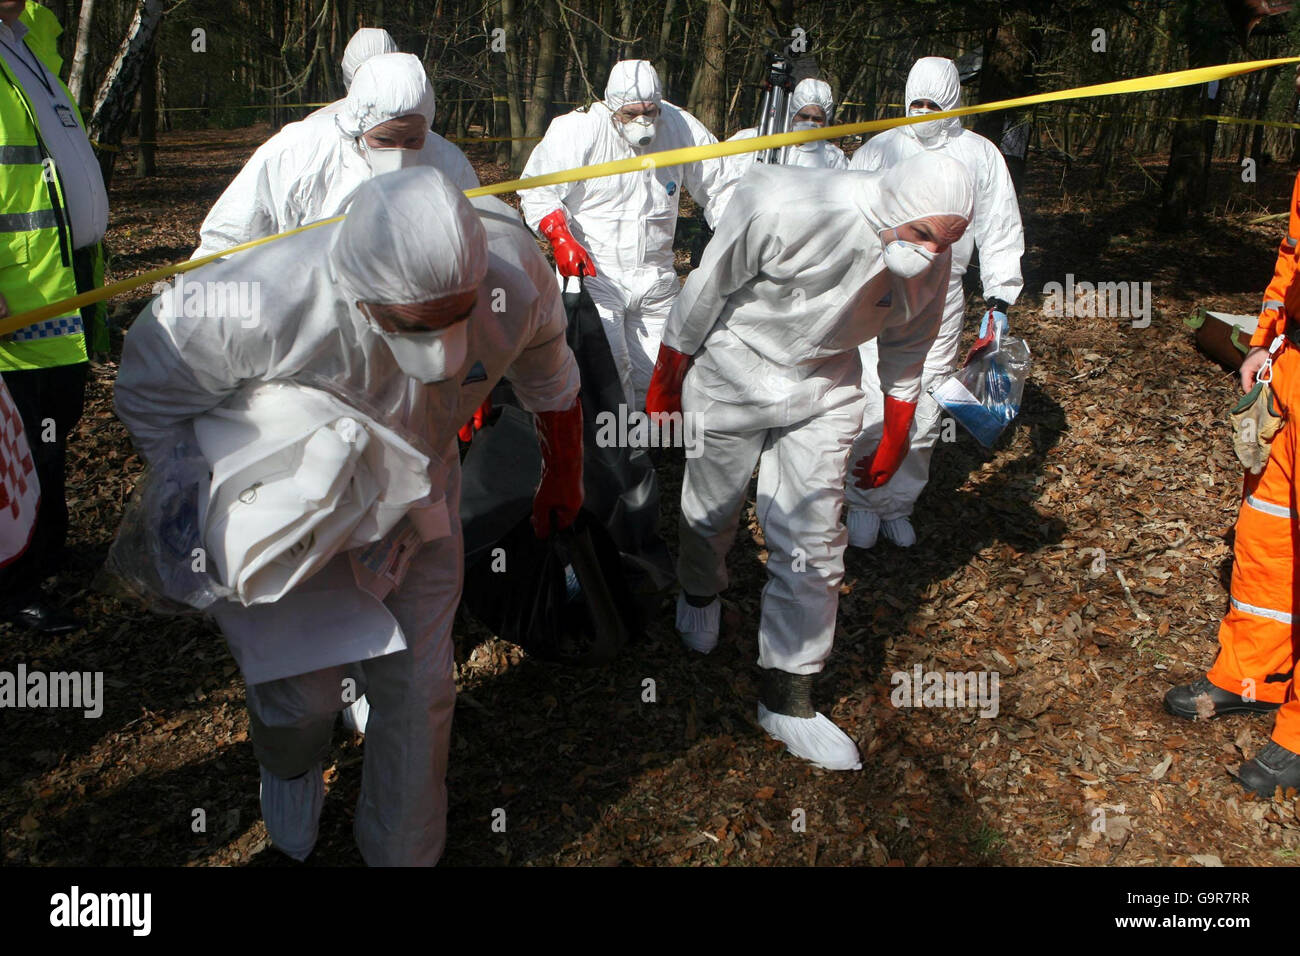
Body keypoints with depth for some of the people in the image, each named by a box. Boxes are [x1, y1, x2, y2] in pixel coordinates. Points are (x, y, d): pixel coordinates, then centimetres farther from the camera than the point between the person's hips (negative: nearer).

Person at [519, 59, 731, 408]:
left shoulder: (682, 128, -2)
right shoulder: (579, 131, -12)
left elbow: (718, 186, 9)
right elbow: (537, 189, -6)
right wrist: (560, 238, -22)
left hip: (655, 276, 4)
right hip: (591, 272, -4)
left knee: (656, 373, 7)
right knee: (607, 368, -19)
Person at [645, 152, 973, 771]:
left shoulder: (931, 266, -14)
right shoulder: (785, 210, -32)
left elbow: (906, 352, 5)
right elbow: (706, 290, -18)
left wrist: (894, 441, 15)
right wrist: (664, 384, -7)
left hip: (824, 386, 3)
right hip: (734, 369, -3)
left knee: (812, 541, -3)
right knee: (711, 510, 15)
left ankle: (787, 698, 11)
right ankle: (700, 593, 50)